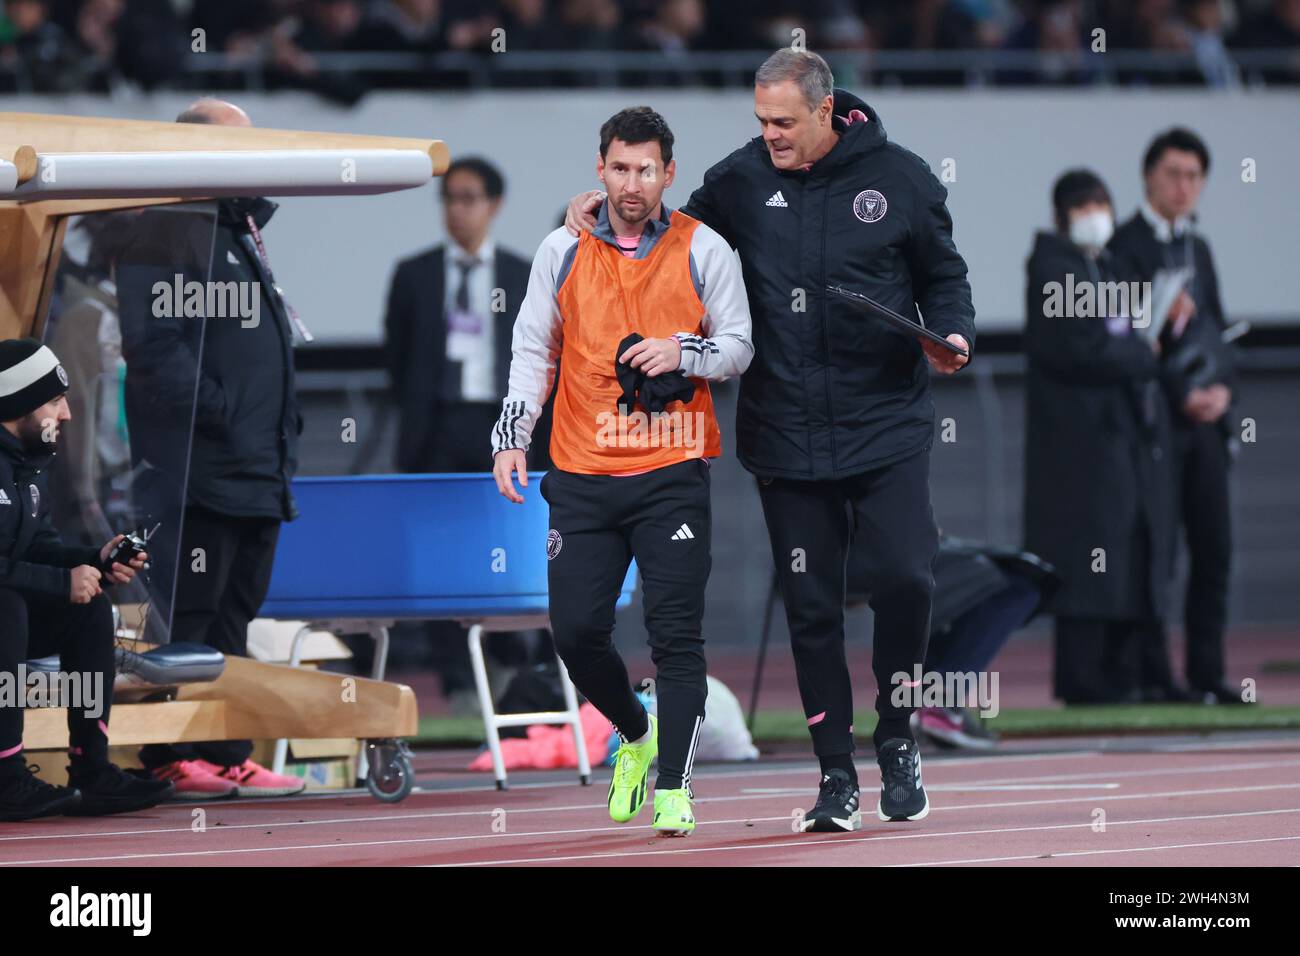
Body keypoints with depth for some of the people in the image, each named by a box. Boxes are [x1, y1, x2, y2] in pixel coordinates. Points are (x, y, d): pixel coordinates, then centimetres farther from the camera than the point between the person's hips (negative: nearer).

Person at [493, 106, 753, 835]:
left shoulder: (703, 250, 2)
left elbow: (739, 347, 7)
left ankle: (673, 787, -3)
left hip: (673, 473, -2)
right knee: (577, 630, -1)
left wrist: (683, 353, -13)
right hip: (582, 476, 2)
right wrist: (512, 437, 3)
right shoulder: (563, 252, 8)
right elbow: (533, 350, 14)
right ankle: (636, 735, 26)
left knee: (676, 633, -8)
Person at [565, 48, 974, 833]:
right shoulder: (744, 179, 3)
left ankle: (897, 739, 12)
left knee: (905, 578, -11)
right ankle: (837, 775, 13)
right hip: (786, 436, 2)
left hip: (887, 423, -2)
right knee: (812, 607, 4)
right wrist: (605, 210, 3)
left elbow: (943, 274, 7)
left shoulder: (899, 178, -2)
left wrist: (952, 334, -11)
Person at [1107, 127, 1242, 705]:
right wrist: (1180, 398, -14)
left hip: (1206, 419, 7)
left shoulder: (1198, 248, 18)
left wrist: (1223, 387, 0)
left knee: (1214, 550, 3)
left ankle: (1208, 673, 7)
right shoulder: (1125, 248, -5)